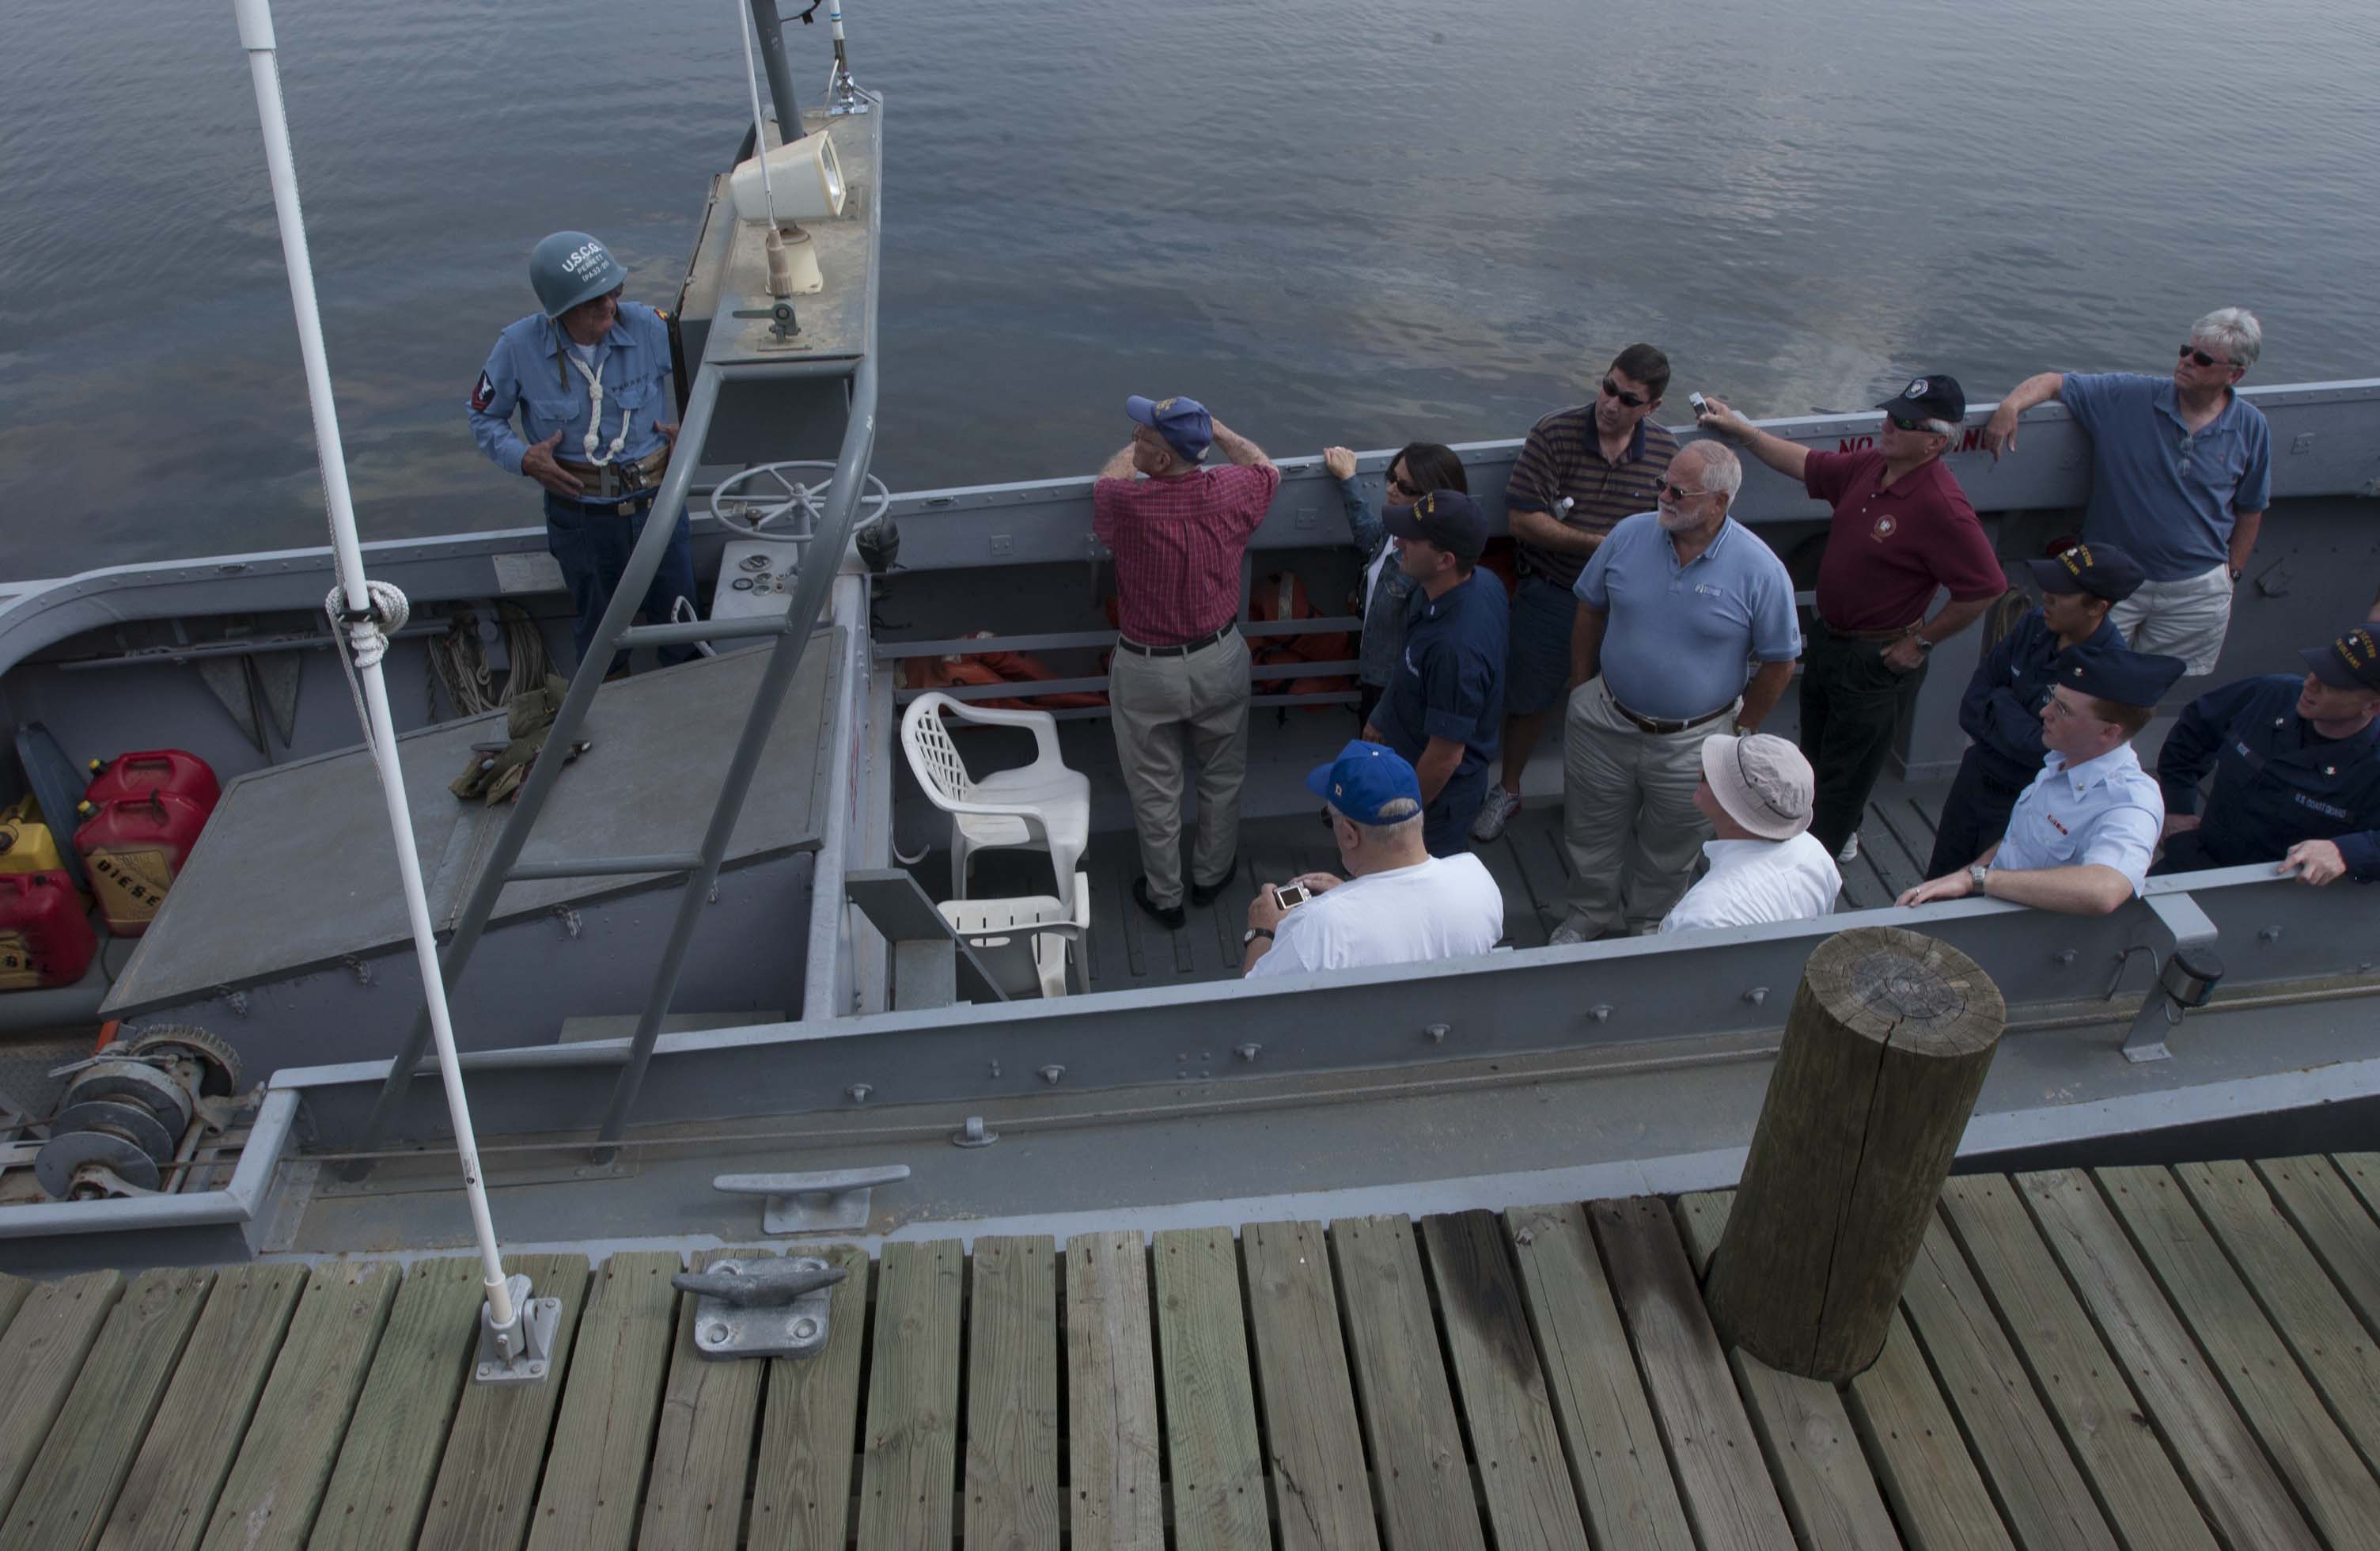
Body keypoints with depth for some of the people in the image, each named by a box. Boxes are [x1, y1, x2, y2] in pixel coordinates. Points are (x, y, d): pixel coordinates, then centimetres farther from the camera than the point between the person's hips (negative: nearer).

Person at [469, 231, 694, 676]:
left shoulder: (649, 327, -15)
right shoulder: (520, 346, -14)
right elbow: (484, 418, 1)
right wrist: (523, 458, -16)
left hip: (658, 503, 1)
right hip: (580, 517, 0)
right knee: (598, 628, 20)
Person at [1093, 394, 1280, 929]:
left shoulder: (1124, 504, -24)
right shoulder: (1230, 493, -17)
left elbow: (1108, 477, 4)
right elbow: (1265, 468, 10)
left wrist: (1136, 447, 21)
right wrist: (1216, 430, 21)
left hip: (1145, 670, -2)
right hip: (1220, 662, 2)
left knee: (1155, 789, 16)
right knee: (1222, 774, 25)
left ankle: (1164, 897, 33)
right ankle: (1212, 873, 43)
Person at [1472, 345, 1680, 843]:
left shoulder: (1666, 452, -5)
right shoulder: (1554, 434, -15)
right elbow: (1521, 520, -19)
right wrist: (1599, 544, -23)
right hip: (1551, 596, -2)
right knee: (1528, 699, 12)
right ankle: (1508, 791, 34)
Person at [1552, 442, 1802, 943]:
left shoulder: (1760, 570, -18)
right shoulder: (1629, 535, -10)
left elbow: (1778, 663, -6)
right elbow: (1590, 612, 5)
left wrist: (1739, 732, 0)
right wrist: (1580, 692, 7)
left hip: (1690, 744, -2)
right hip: (1604, 722, 2)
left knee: (1669, 849, 19)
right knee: (1592, 831, 20)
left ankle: (1649, 925, 46)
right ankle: (1591, 913, 46)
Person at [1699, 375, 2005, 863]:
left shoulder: (1941, 507, -29)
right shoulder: (1869, 466, -4)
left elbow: (1985, 588, -27)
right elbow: (1806, 464, 12)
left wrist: (1921, 641, -17)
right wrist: (1740, 429, 8)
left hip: (1877, 659, -8)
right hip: (1827, 635, 9)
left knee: (1846, 765, 10)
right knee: (1817, 743, 26)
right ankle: (1841, 829, 50)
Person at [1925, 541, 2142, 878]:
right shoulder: (2036, 625, -7)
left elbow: (2046, 750, -29)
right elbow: (1970, 709, -1)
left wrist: (2000, 704, -15)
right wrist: (2015, 724, -18)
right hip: (1975, 777, 6)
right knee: (1936, 887, 21)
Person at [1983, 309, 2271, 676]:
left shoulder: (2251, 428, -1)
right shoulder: (2131, 396, -8)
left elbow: (2250, 509, 10)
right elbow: (2055, 381, -9)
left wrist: (2232, 576, 10)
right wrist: (2011, 405, -30)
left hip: (2196, 592, 1)